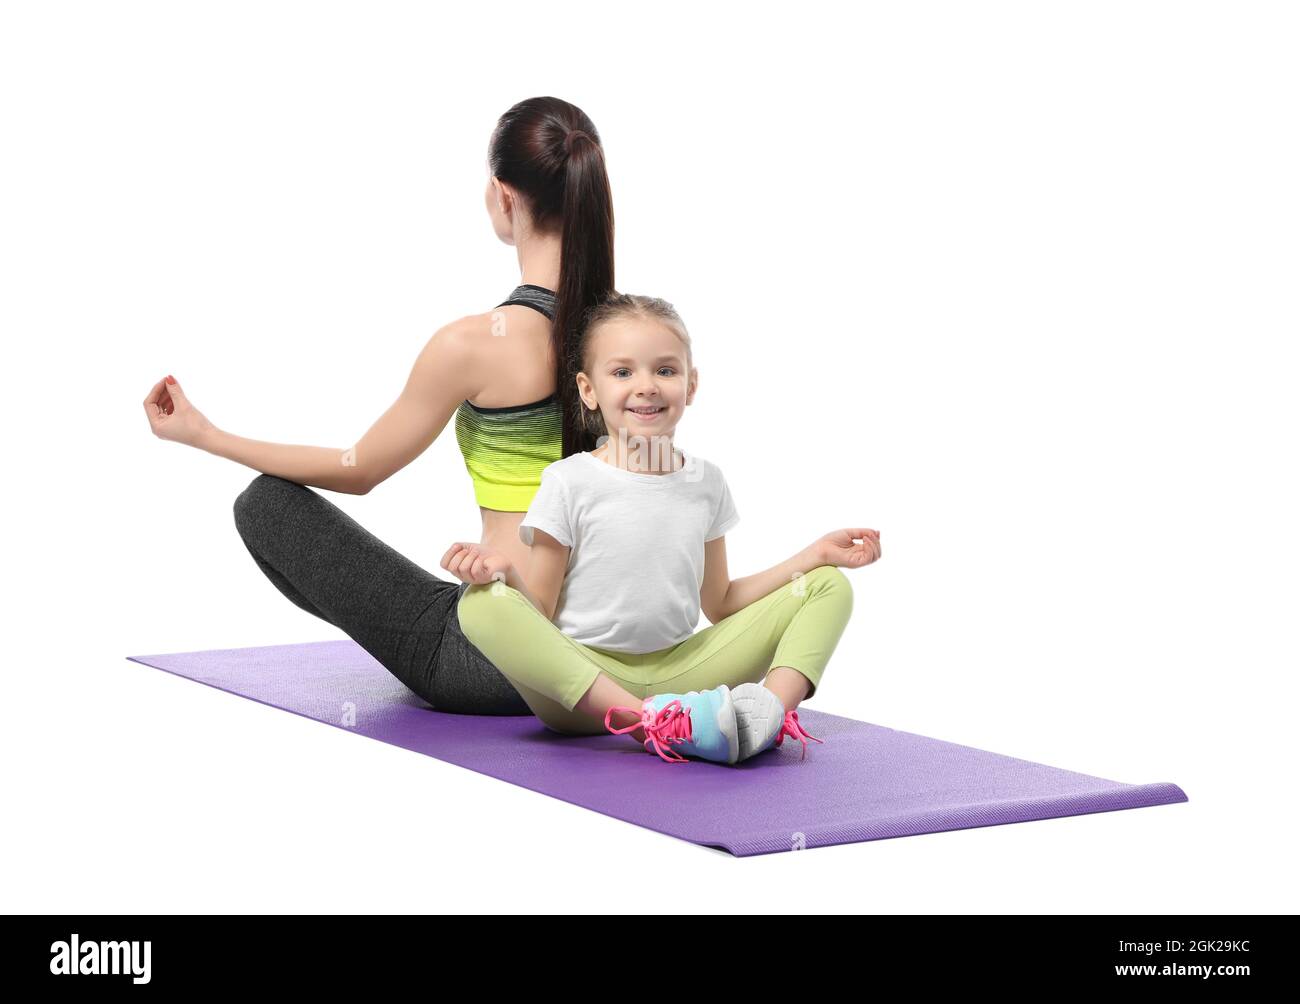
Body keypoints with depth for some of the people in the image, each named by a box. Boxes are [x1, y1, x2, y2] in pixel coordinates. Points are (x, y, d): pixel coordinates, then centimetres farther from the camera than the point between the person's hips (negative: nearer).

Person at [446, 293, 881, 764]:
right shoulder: (570, 483, -4)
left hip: (675, 676, 4)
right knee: (482, 603, -33)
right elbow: (537, 617, -6)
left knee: (829, 586, -1)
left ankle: (774, 704, -31)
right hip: (579, 682, -4)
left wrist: (815, 555, 9)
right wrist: (506, 569, -27)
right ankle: (650, 721, -42)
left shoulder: (704, 481, 10)